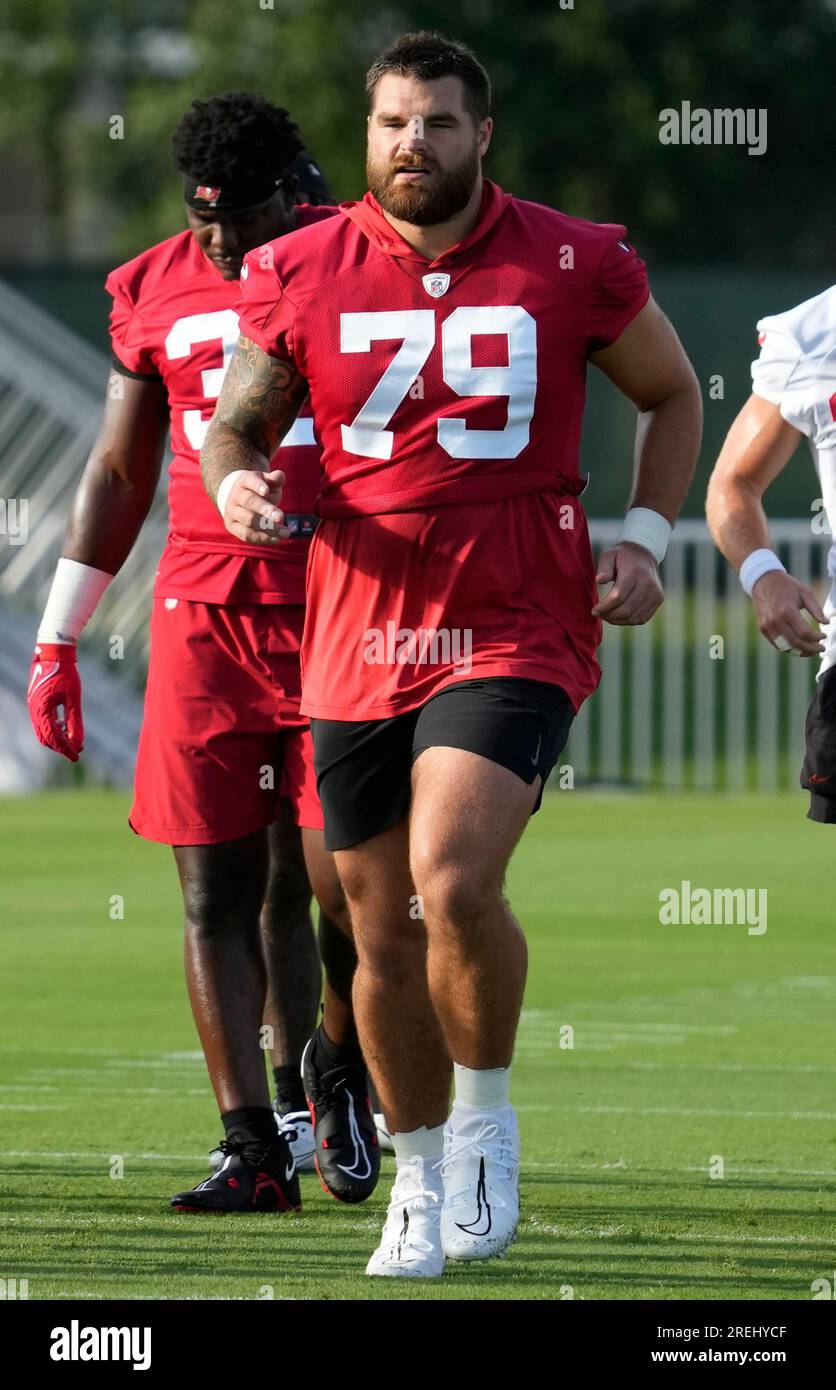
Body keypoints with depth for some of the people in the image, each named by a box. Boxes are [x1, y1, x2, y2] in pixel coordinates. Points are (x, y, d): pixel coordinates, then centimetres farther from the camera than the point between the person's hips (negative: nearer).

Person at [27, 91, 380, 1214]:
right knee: (218, 888, -2)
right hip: (204, 609, 3)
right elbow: (120, 472, 18)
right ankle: (255, 1149, 2)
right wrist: (56, 640, 16)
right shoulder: (156, 290, 9)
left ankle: (342, 1068, 19)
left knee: (341, 878, -10)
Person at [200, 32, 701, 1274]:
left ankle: (486, 1118, 0)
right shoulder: (301, 277, 2)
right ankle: (422, 1173, 29)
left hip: (517, 635, -3)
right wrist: (236, 483, -12)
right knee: (386, 935, 9)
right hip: (359, 645, 3)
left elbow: (672, 393, 14)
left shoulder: (572, 267, -1)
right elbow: (236, 423, 11)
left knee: (454, 881, -24)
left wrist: (646, 538, 2)